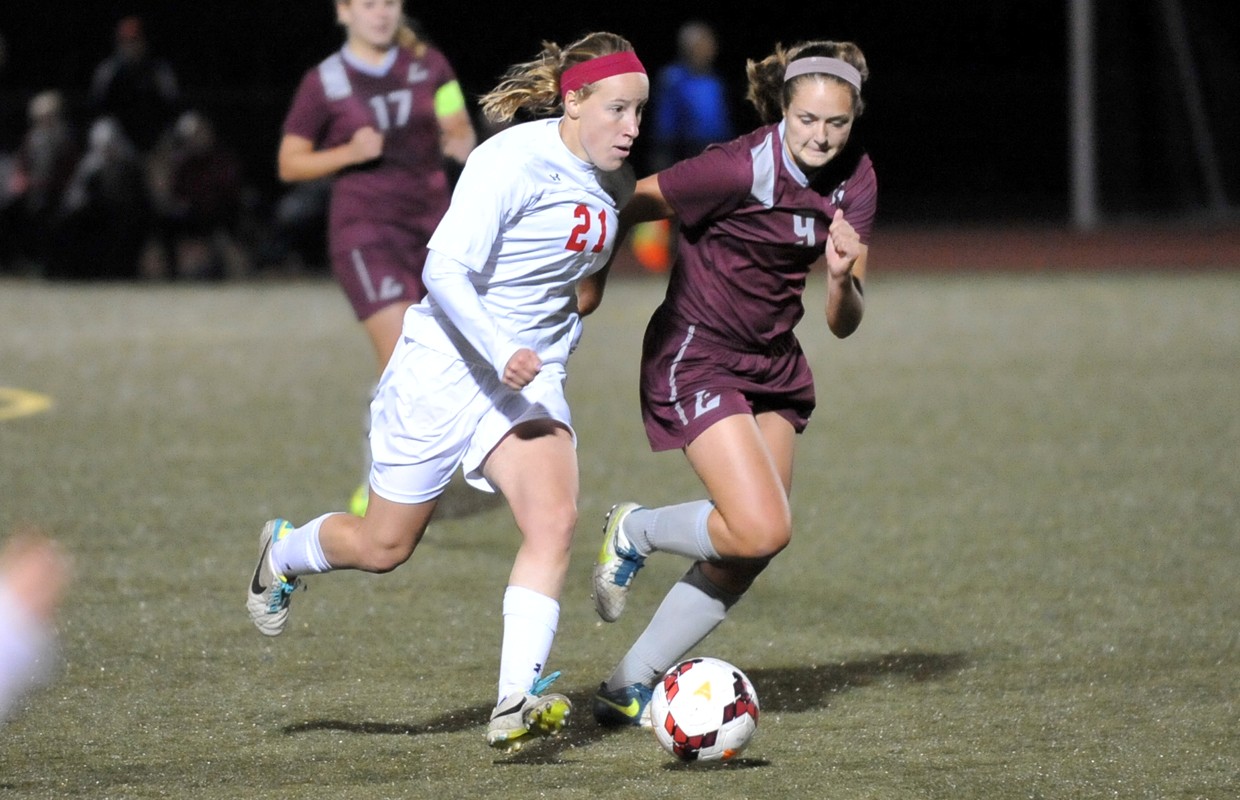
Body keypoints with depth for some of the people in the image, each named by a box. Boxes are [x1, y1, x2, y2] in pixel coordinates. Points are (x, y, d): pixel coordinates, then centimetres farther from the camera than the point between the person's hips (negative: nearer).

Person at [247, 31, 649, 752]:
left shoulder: (613, 181, 4)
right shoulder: (514, 160, -21)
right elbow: (445, 267, -26)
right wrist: (499, 352, -36)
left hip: (532, 376, 6)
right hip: (447, 367, -6)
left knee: (555, 519, -21)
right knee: (385, 547, 8)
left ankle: (516, 704, -27)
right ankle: (285, 553, 42)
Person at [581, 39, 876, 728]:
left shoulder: (855, 179, -2)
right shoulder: (739, 169, -23)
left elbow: (843, 324, -2)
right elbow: (627, 206, -10)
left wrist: (842, 277, -22)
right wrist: (591, 279, -1)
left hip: (772, 363, 8)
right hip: (697, 356, -8)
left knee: (748, 554, 5)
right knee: (763, 529, -21)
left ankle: (628, 688, 16)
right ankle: (635, 531, 8)